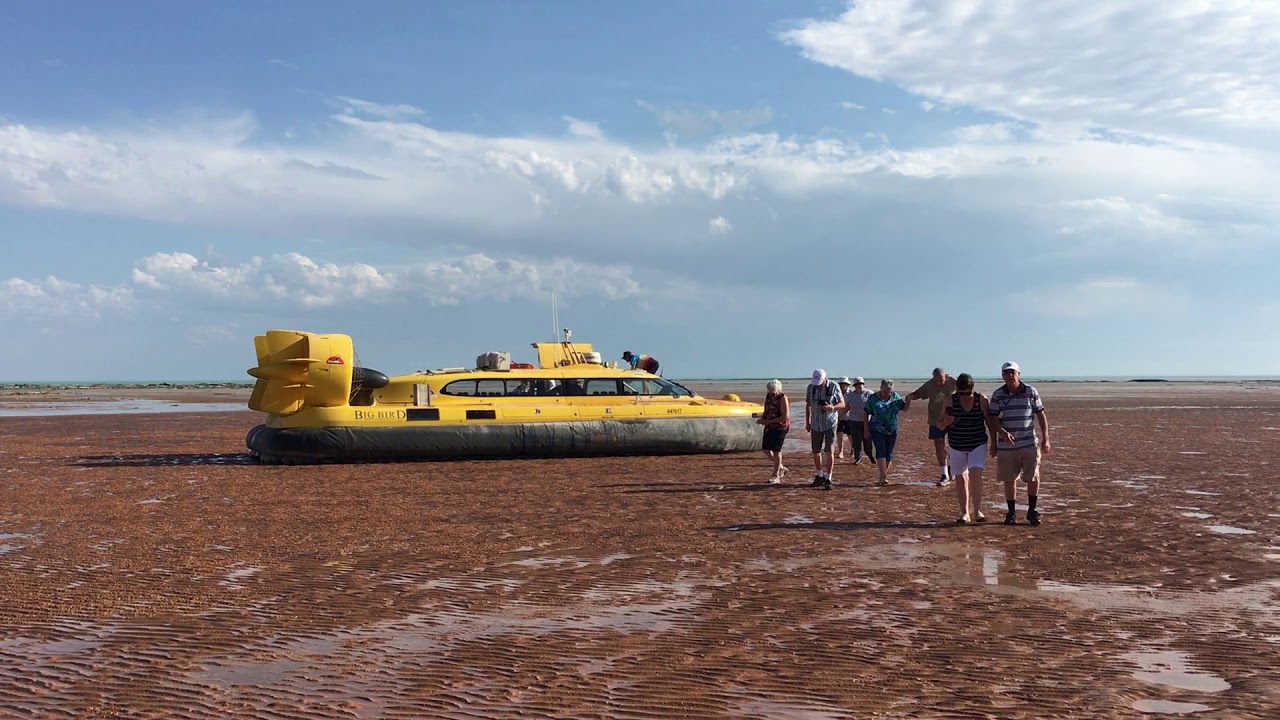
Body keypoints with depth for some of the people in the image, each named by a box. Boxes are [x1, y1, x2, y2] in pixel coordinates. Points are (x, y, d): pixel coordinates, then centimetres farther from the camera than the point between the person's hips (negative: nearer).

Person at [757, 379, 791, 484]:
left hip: (780, 427, -8)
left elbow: (785, 417, -20)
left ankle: (776, 476, 3)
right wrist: (762, 418, -3)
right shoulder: (768, 396, 6)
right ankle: (781, 468, 26)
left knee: (776, 450, -6)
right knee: (766, 450, 7)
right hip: (769, 427, 8)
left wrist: (768, 421, -21)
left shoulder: (783, 398, -16)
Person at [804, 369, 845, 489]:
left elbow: (842, 404, -5)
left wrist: (832, 407, -26)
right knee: (816, 451, 10)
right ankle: (819, 475, 28)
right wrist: (807, 422, 10)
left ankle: (828, 479, -4)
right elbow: (808, 405, 10)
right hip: (816, 424, 3)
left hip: (830, 424, -3)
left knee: (828, 450, -10)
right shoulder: (810, 388, -2)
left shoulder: (834, 387, -10)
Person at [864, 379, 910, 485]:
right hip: (877, 430, -3)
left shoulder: (895, 397, 3)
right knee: (881, 451, -17)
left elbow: (905, 409, 8)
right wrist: (866, 428, -2)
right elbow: (867, 414, 1)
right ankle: (883, 477, -23)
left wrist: (908, 401, -12)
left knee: (889, 454, 4)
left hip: (892, 430, 4)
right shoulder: (873, 398, -5)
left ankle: (883, 476, 15)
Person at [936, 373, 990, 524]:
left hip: (978, 445, -2)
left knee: (975, 474, -17)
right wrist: (945, 422, -25)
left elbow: (989, 422, 0)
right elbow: (940, 425, -2)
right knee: (960, 479, 6)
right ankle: (965, 513, 16)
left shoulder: (981, 400, -8)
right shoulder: (950, 401, -7)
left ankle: (977, 510, -8)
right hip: (956, 446, 2)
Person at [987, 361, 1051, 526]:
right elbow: (992, 419, -2)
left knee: (1033, 478, -1)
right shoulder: (998, 395, -1)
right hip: (1006, 446, 0)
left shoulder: (1031, 392, 0)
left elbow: (1041, 415, 4)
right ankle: (1011, 513, 19)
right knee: (1009, 480, 6)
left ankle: (1032, 511, 17)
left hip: (1029, 444, 0)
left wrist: (1045, 439, -1)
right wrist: (1002, 432, -20)